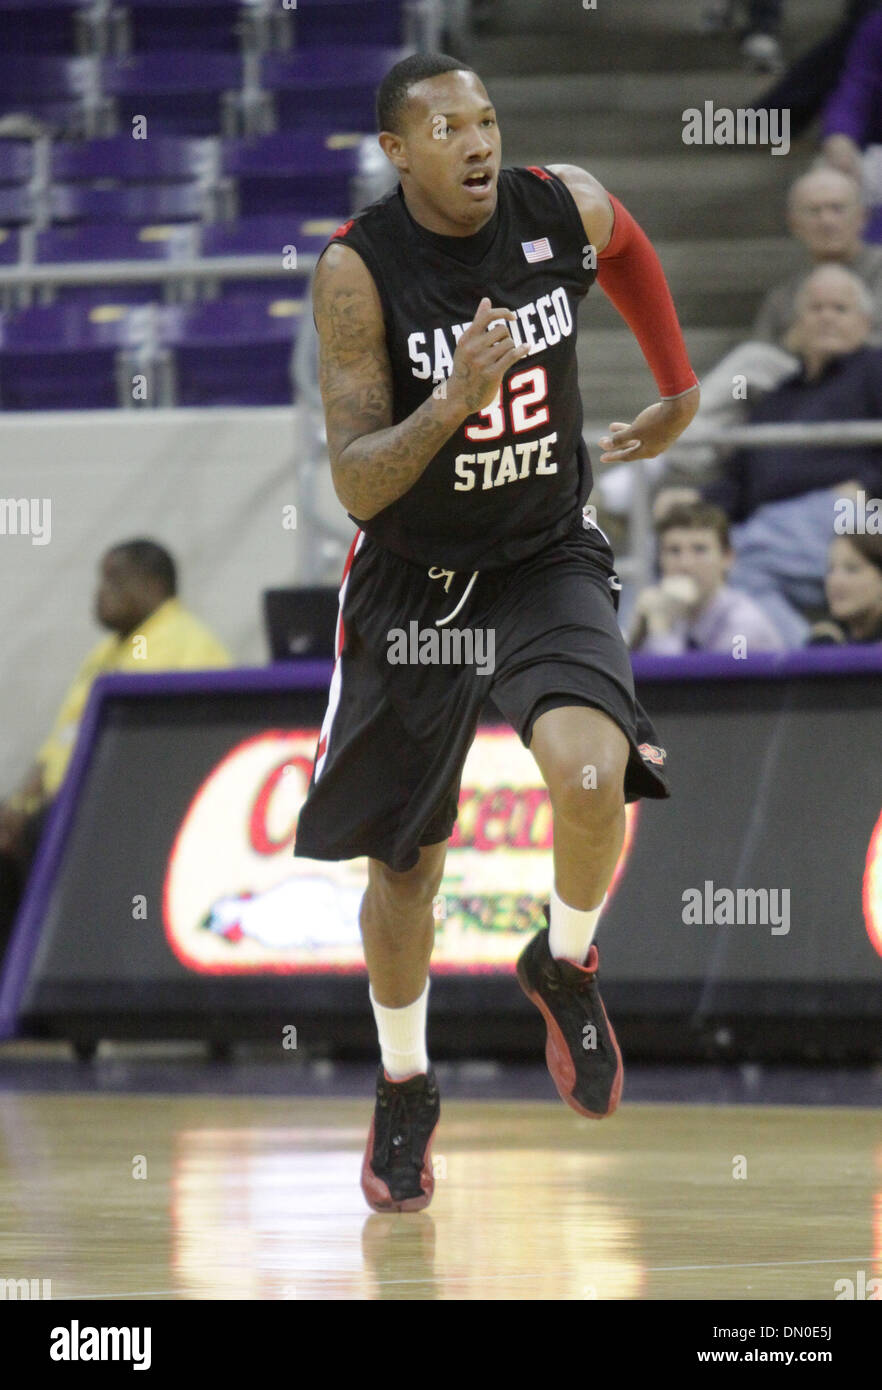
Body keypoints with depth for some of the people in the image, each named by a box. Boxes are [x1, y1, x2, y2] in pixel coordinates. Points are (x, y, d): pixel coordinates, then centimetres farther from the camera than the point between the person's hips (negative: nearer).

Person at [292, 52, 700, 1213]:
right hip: (413, 583, -1)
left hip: (549, 562, 1)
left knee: (589, 774, -27)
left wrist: (680, 392, 21)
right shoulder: (358, 270, -19)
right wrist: (455, 401, -37)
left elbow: (628, 248, 17)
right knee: (404, 863, 10)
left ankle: (566, 964, 3)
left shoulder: (568, 209, -11)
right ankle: (404, 1089, 34)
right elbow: (356, 485, -22)